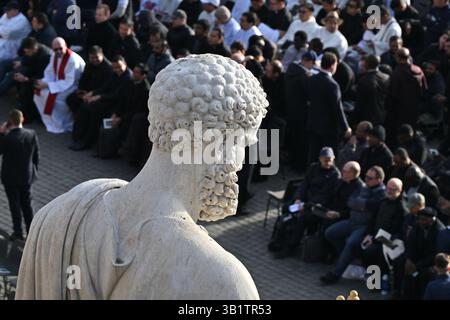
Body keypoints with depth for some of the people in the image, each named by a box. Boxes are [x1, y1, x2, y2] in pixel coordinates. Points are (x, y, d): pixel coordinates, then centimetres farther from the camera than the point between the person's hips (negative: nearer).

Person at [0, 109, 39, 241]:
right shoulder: (32, 134, -12)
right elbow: (36, 155, -1)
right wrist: (34, 169, 13)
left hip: (11, 178, -4)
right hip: (27, 176, 4)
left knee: (15, 204, 11)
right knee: (27, 203, 19)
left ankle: (18, 232, 17)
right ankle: (31, 230, 26)